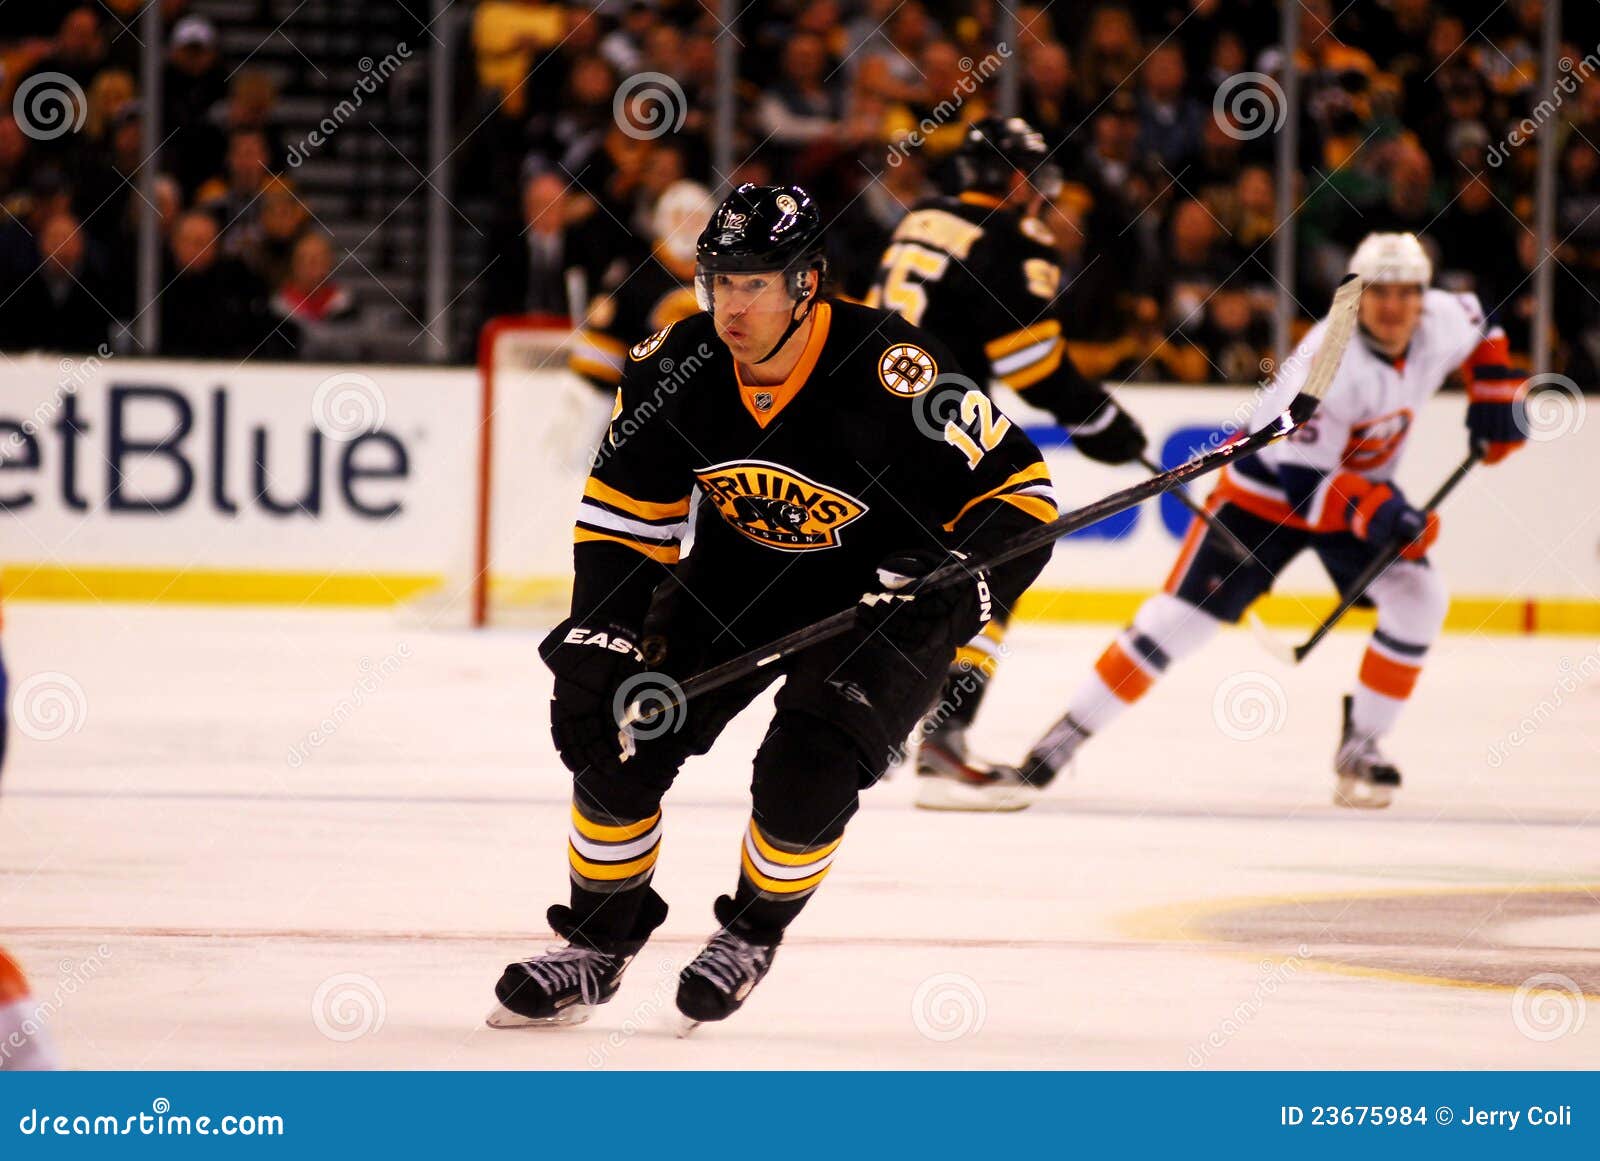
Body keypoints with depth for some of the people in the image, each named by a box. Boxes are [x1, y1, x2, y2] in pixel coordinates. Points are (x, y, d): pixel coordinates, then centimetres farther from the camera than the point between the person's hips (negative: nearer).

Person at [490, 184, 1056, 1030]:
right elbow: (626, 509, -3)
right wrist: (599, 630, -14)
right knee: (615, 736, -8)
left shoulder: (891, 374, -30)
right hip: (738, 573, 4)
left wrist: (951, 589, -36)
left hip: (881, 589, -4)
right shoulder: (674, 368, -16)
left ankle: (752, 935, 9)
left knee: (807, 771, -22)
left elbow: (1017, 494, -22)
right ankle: (599, 945, 13)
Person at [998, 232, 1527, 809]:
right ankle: (1068, 734, -1)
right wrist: (1373, 512, -44)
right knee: (1180, 616, -11)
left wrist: (1495, 392, 1)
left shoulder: (1443, 322, -15)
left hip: (1365, 488, 6)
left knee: (1418, 599, -15)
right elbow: (1300, 479, -33)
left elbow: (1477, 326, 13)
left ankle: (1361, 746, -1)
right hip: (1266, 490, -6)